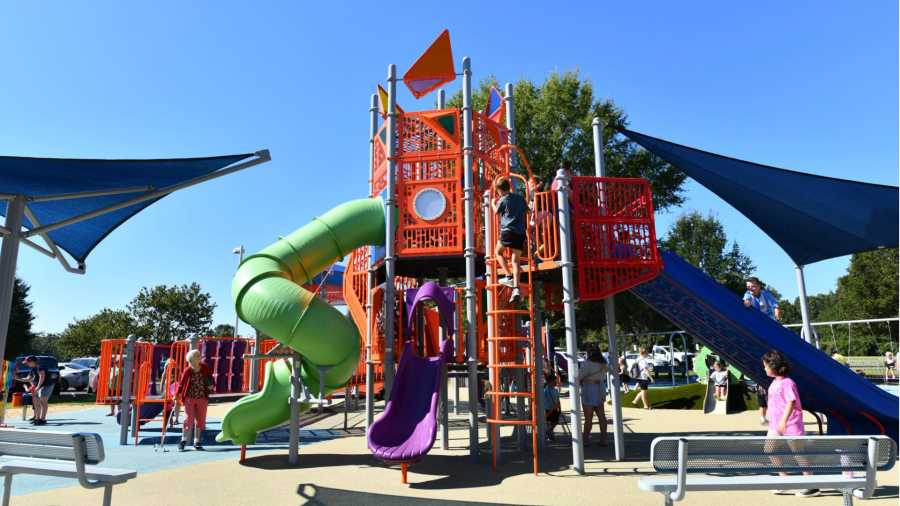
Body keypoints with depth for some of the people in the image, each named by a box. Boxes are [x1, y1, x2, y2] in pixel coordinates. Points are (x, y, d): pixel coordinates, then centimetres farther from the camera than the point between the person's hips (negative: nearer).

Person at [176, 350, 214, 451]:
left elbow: (211, 379, 9)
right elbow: (181, 383, -2)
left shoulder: (205, 367, -1)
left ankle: (196, 442, 18)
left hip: (202, 398, 3)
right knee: (188, 420, -2)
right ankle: (183, 440, 15)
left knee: (200, 420, 7)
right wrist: (177, 395, -7)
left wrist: (211, 386, -9)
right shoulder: (188, 370, -9)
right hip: (190, 398, -3)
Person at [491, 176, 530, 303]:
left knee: (498, 251, 17)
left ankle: (508, 277, 3)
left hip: (508, 230, -5)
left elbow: (496, 212, 16)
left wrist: (493, 203, 34)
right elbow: (527, 211, 25)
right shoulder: (520, 198, 13)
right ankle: (516, 288, -11)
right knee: (515, 260, 1)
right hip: (521, 232, 5)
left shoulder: (502, 200, -2)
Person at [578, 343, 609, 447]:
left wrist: (578, 381, 9)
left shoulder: (588, 362, -16)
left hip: (589, 389, -7)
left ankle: (584, 440, 7)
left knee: (588, 417, -1)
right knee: (601, 415, 9)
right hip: (600, 388, 7)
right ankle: (603, 439, 11)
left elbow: (580, 376, -11)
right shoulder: (603, 363, 7)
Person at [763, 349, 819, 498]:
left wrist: (784, 420, -30)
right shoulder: (774, 382, 10)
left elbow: (791, 402, -24)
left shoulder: (787, 382, -17)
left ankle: (812, 487, 11)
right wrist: (773, 420, 22)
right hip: (776, 423, 9)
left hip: (790, 423, -9)